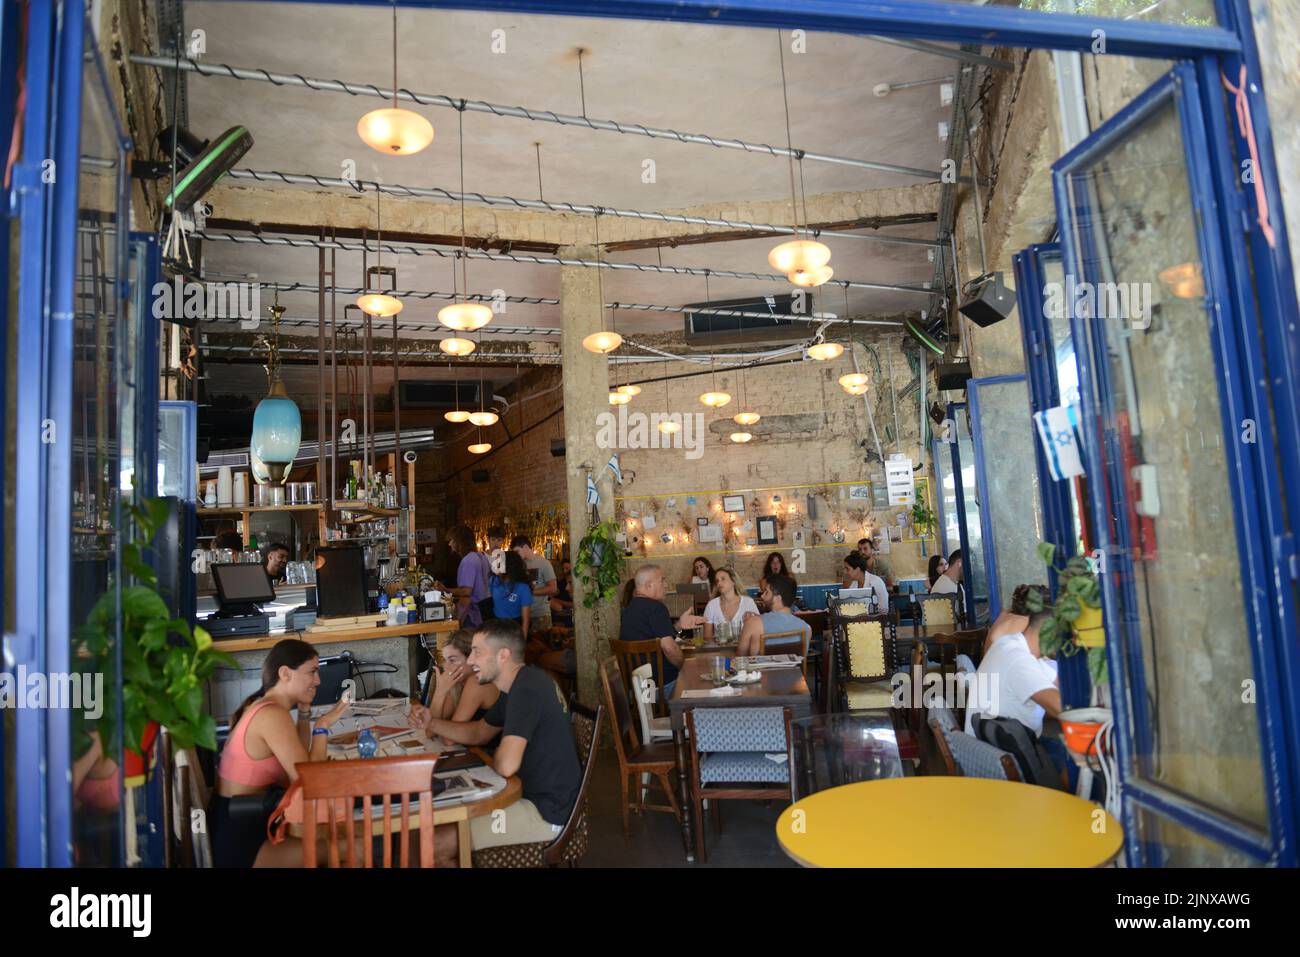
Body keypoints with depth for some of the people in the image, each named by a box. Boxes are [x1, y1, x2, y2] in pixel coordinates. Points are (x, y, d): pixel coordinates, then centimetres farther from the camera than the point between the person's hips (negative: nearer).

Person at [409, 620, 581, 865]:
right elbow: (479, 732, 19)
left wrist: (494, 759, -8)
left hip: (547, 812, -10)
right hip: (537, 792, 10)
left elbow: (506, 766, -32)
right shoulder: (520, 683, 8)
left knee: (434, 845, -9)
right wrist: (432, 723, 5)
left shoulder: (526, 690, -25)